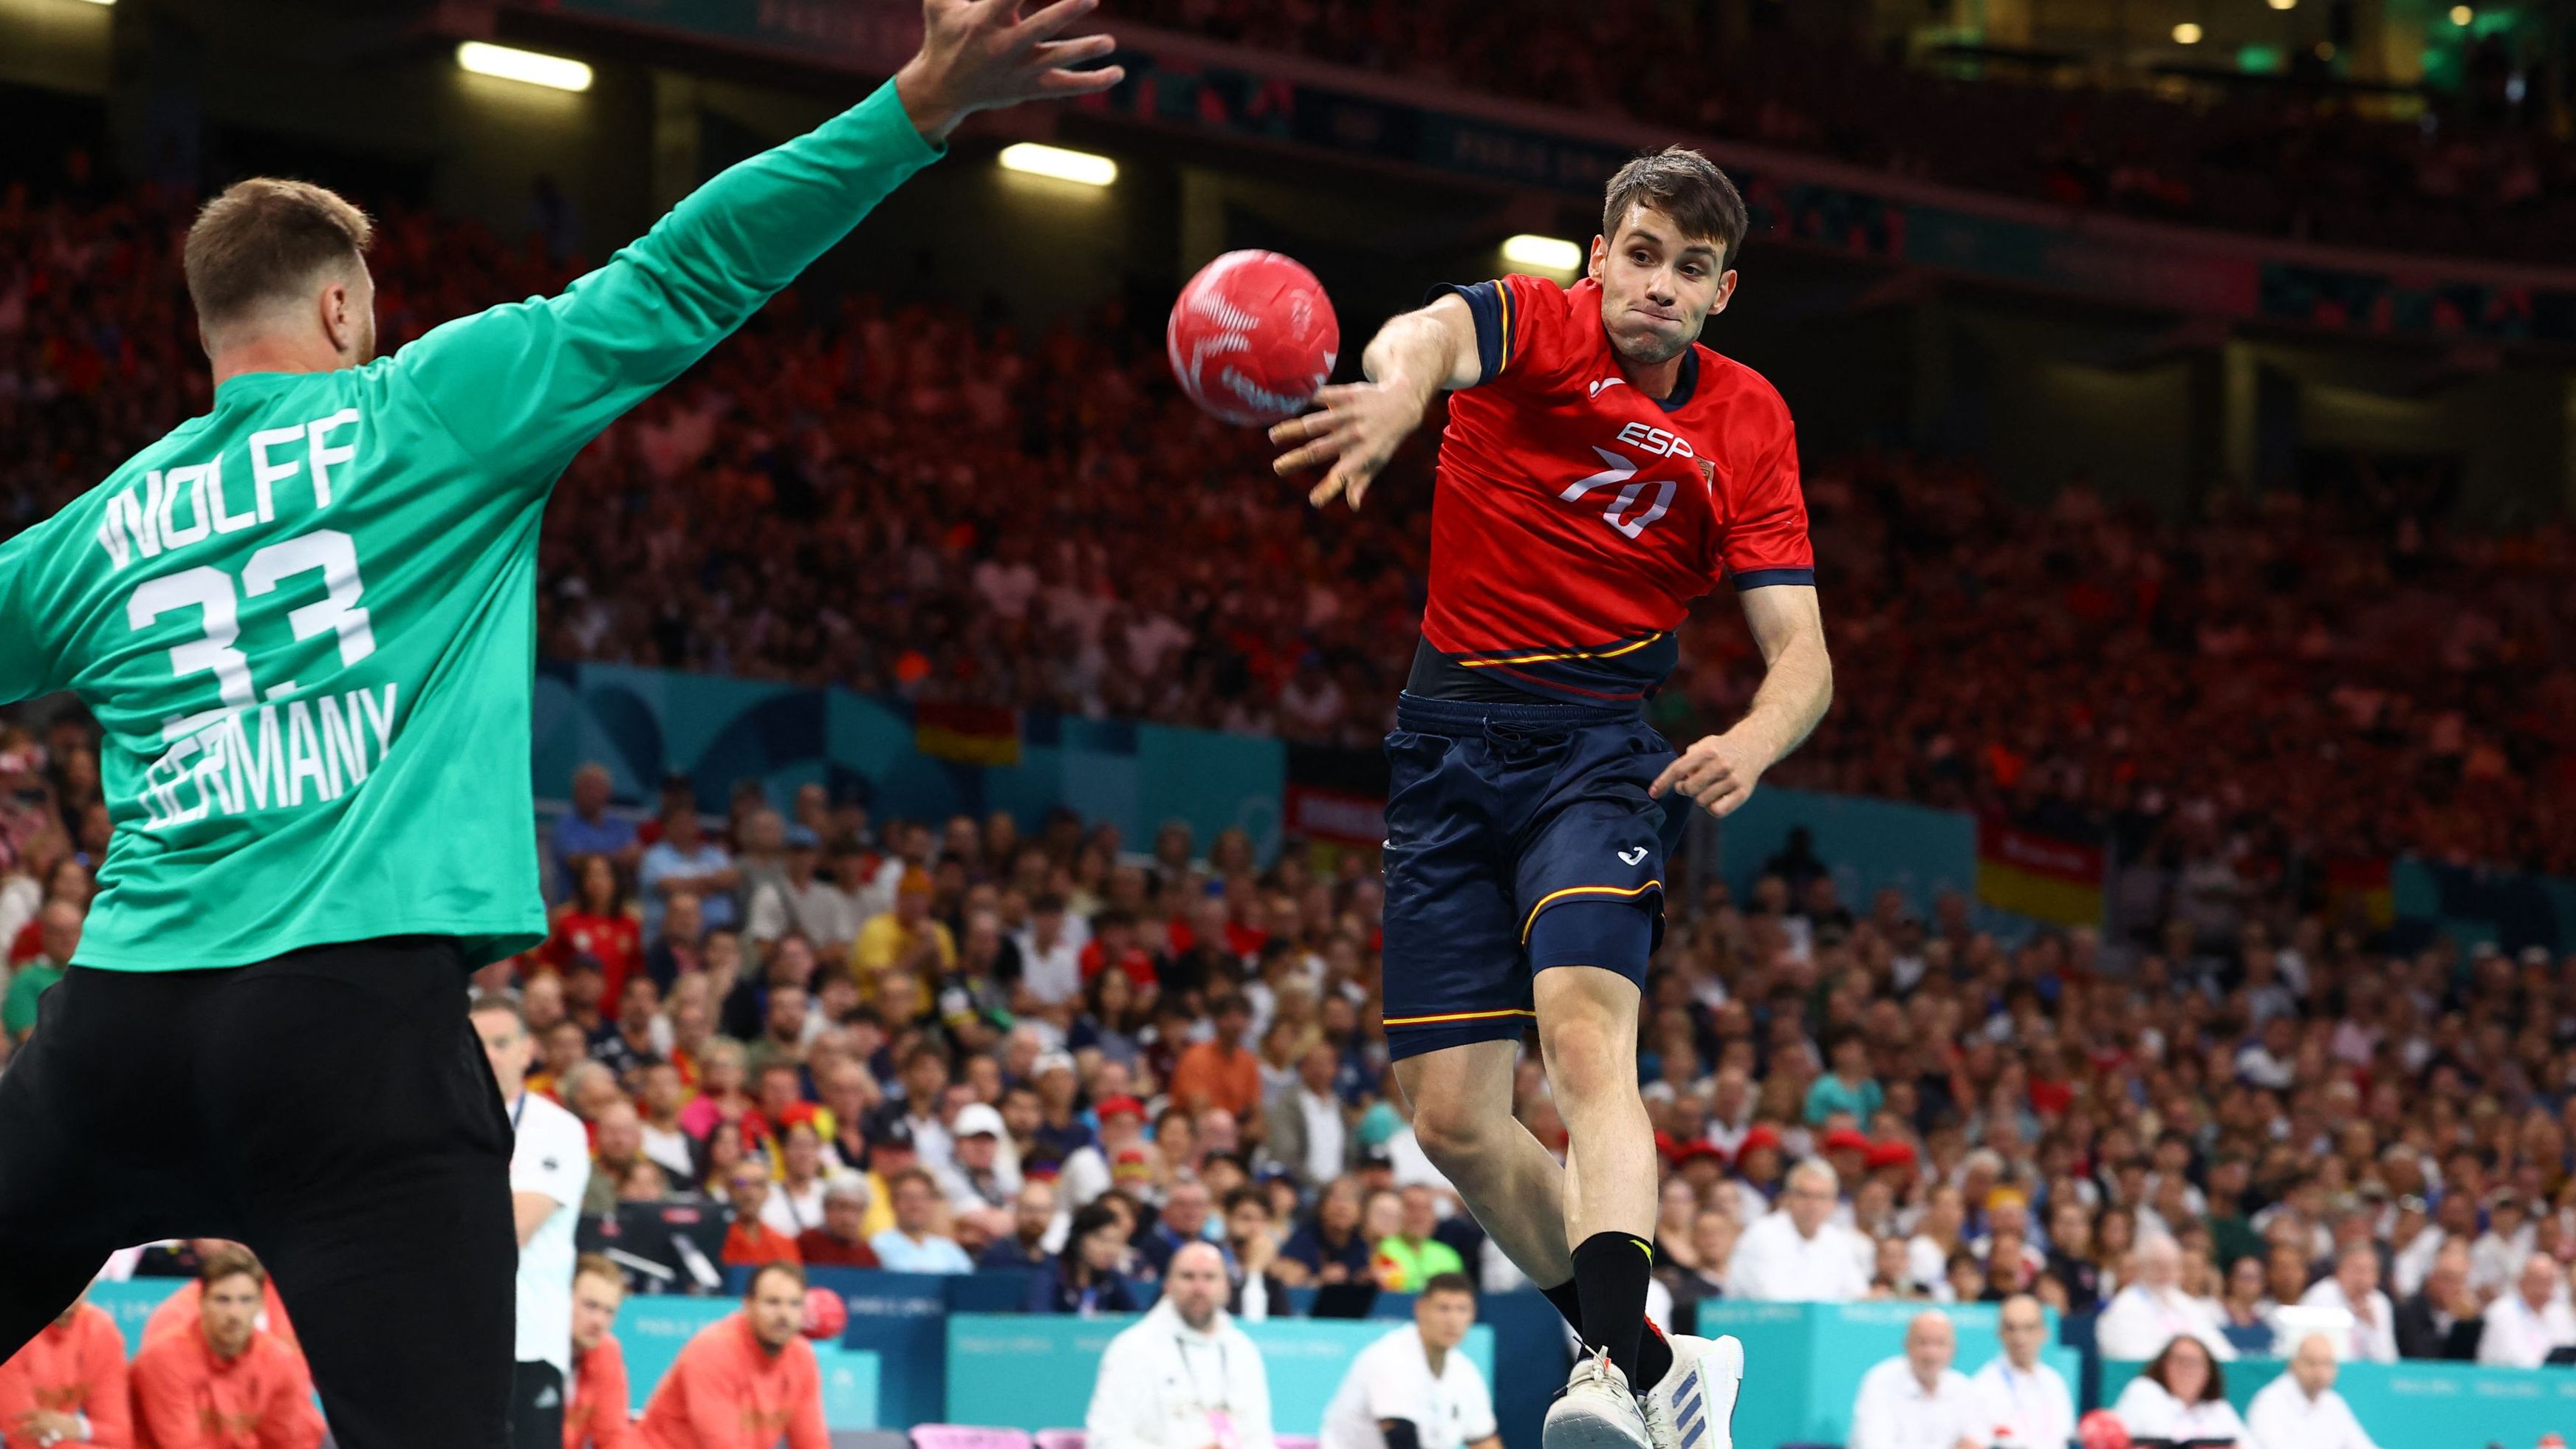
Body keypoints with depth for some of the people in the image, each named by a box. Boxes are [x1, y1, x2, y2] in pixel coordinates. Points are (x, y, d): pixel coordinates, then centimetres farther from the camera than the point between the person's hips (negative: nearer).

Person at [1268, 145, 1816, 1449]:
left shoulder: (1746, 424, 3)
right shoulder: (1536, 324, -4)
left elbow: (1799, 654, -1)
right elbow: (1435, 333, -30)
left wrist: (1751, 742, -25)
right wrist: (1396, 388, -55)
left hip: (1597, 741, -1)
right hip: (1448, 738, 1)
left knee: (1585, 1031, -27)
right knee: (1452, 1119, -1)